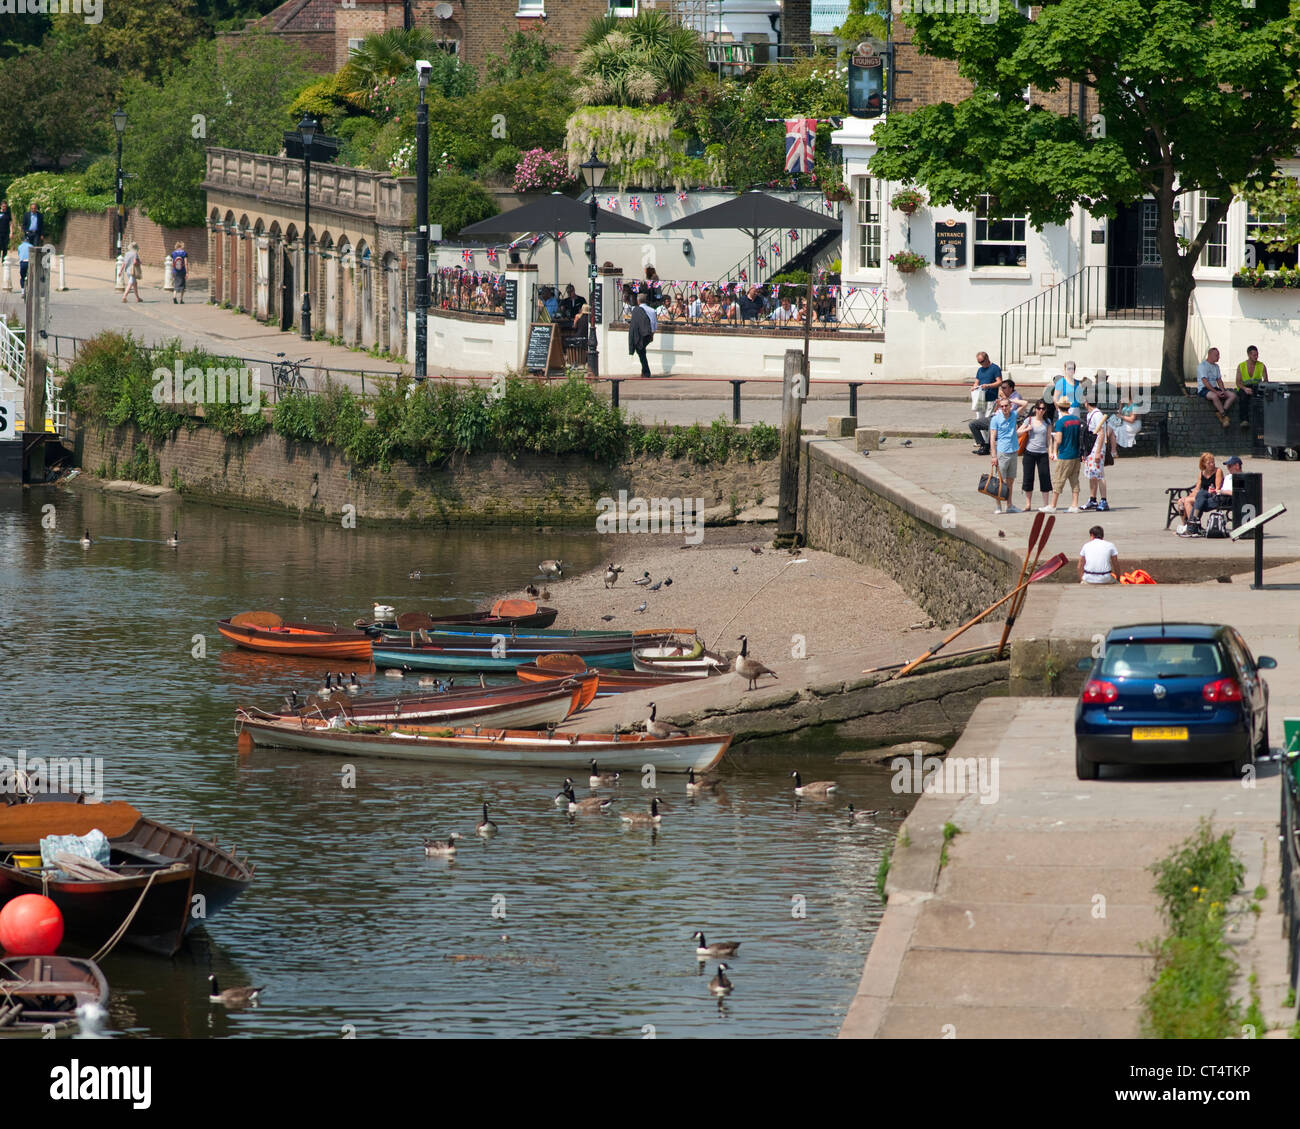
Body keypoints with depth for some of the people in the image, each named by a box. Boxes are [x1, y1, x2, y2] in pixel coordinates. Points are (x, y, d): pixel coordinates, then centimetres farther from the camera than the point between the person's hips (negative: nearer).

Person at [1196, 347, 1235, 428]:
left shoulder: (1216, 366, 18)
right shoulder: (1202, 366, -8)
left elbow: (1219, 381, 16)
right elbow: (1205, 382, -17)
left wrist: (1223, 391, -4)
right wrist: (1216, 392, -23)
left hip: (1214, 388, 8)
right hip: (1204, 389, -8)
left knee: (1233, 395, -12)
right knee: (1214, 396, -40)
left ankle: (1219, 412, -23)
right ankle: (1224, 415, -29)